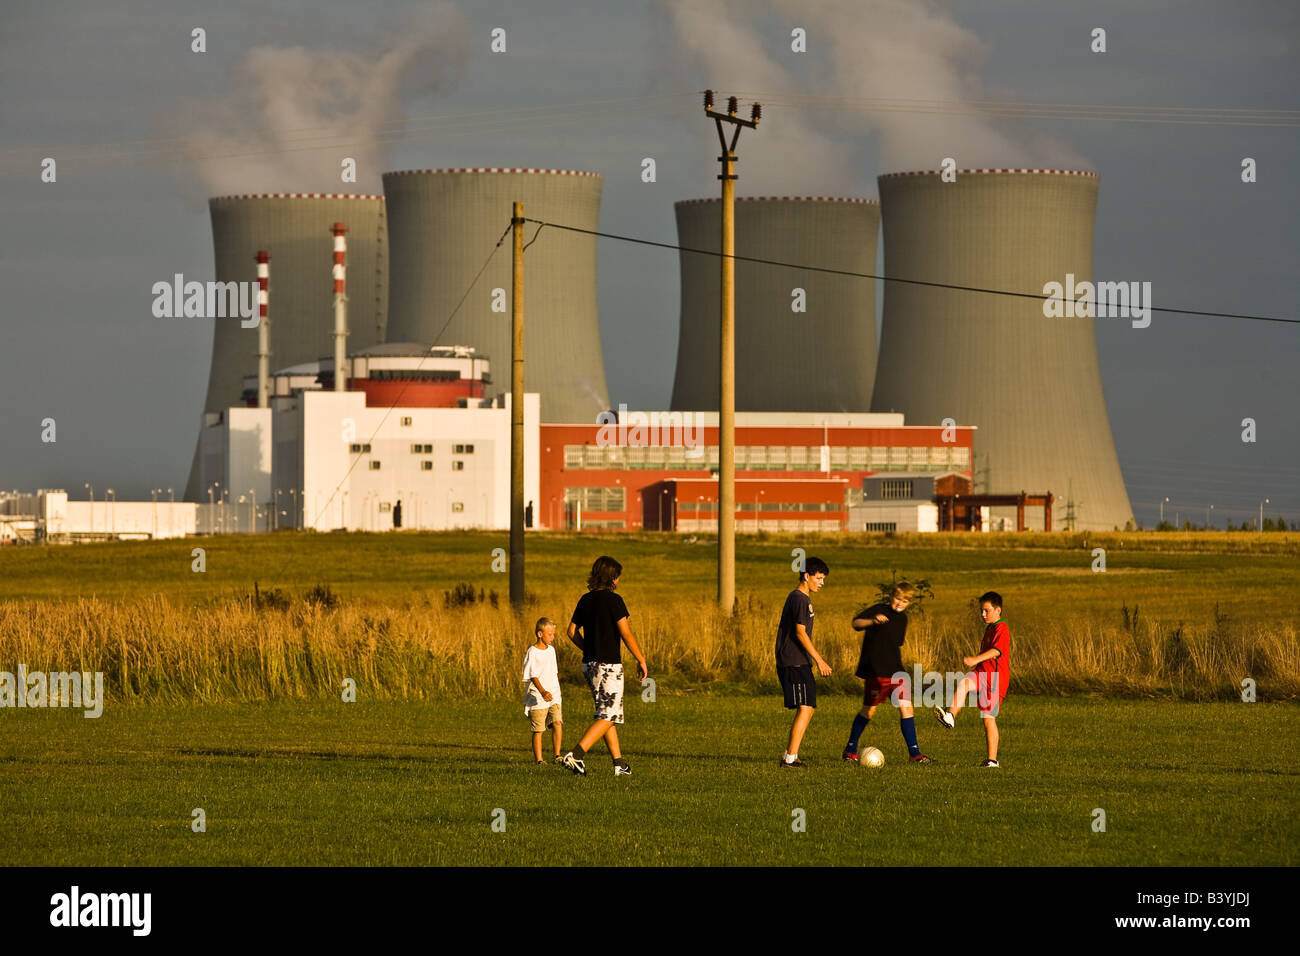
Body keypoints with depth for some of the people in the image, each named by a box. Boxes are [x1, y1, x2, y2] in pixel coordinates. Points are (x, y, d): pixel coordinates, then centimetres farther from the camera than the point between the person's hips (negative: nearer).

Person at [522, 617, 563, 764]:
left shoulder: (551, 650, 12)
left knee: (558, 723, -12)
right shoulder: (532, 652, -8)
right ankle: (539, 759, 5)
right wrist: (542, 691, -30)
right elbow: (533, 676, -16)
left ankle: (557, 755, -6)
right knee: (538, 729, -2)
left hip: (553, 697, 5)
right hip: (537, 698, -5)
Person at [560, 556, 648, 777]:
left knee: (606, 713, 14)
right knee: (609, 715, -4)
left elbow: (572, 631, 12)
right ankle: (575, 755, -17)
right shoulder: (613, 600, -14)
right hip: (609, 665, -8)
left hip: (589, 664, 8)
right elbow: (626, 634, -16)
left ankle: (619, 764, 16)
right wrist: (641, 660, -7)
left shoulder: (585, 600, 7)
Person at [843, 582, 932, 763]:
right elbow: (856, 622, -15)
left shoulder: (902, 619, 16)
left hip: (896, 673, 6)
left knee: (906, 707, -4)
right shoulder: (879, 610, -3)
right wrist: (873, 621, -32)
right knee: (869, 710, 2)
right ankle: (850, 750, 18)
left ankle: (914, 753, -2)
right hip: (875, 671, -6)